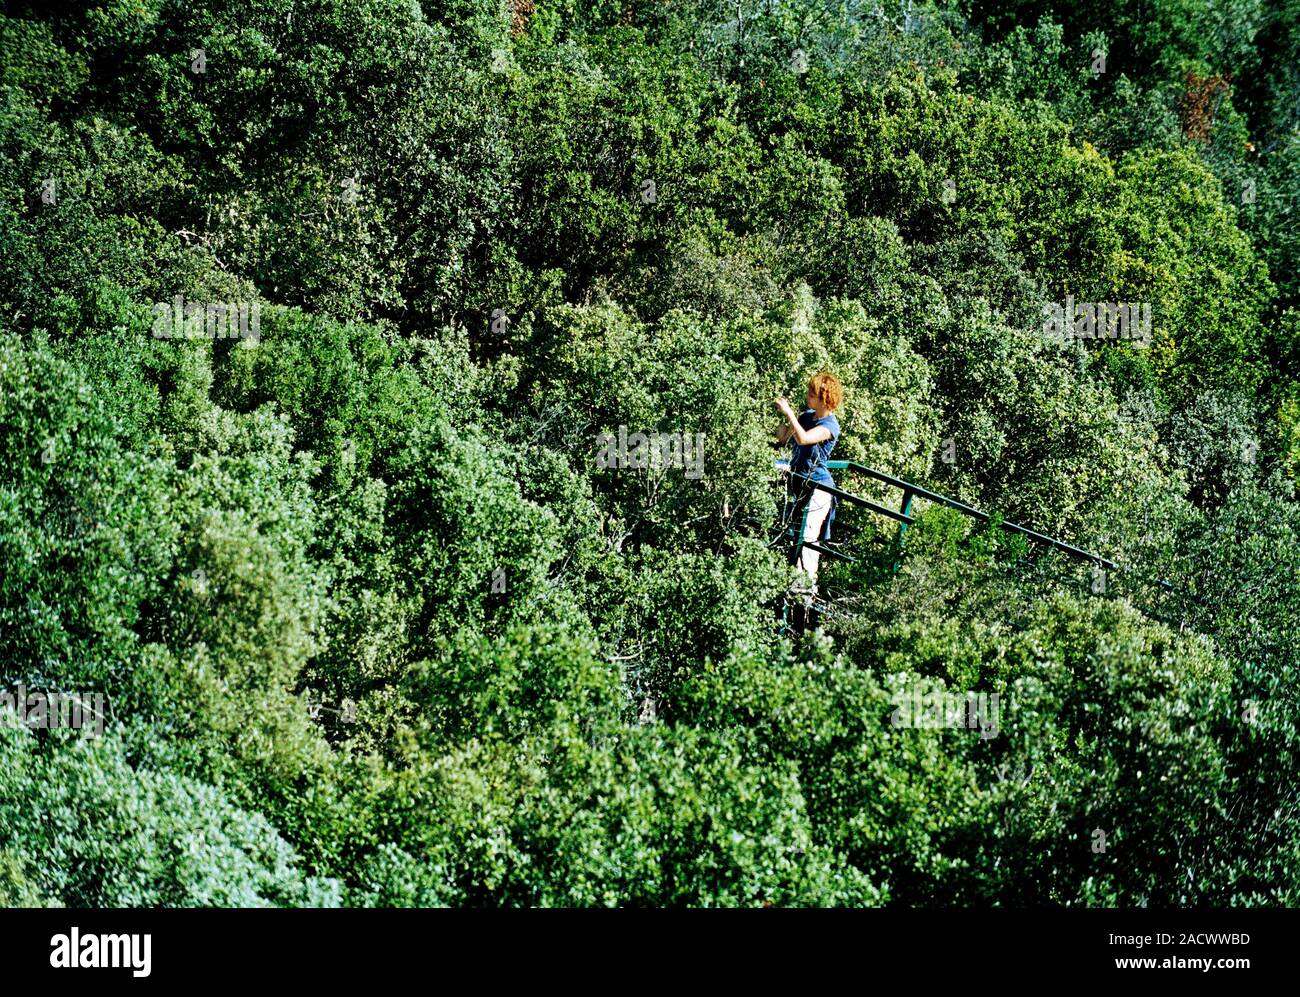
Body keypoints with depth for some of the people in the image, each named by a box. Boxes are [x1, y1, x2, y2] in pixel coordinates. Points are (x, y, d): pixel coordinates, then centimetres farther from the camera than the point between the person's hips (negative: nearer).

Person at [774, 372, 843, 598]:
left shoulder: (829, 425, -15)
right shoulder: (807, 416, 9)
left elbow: (803, 438, -33)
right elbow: (782, 438, 12)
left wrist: (789, 413, -28)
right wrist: (783, 417, -4)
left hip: (817, 486, -8)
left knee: (807, 535, -9)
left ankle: (809, 583, -4)